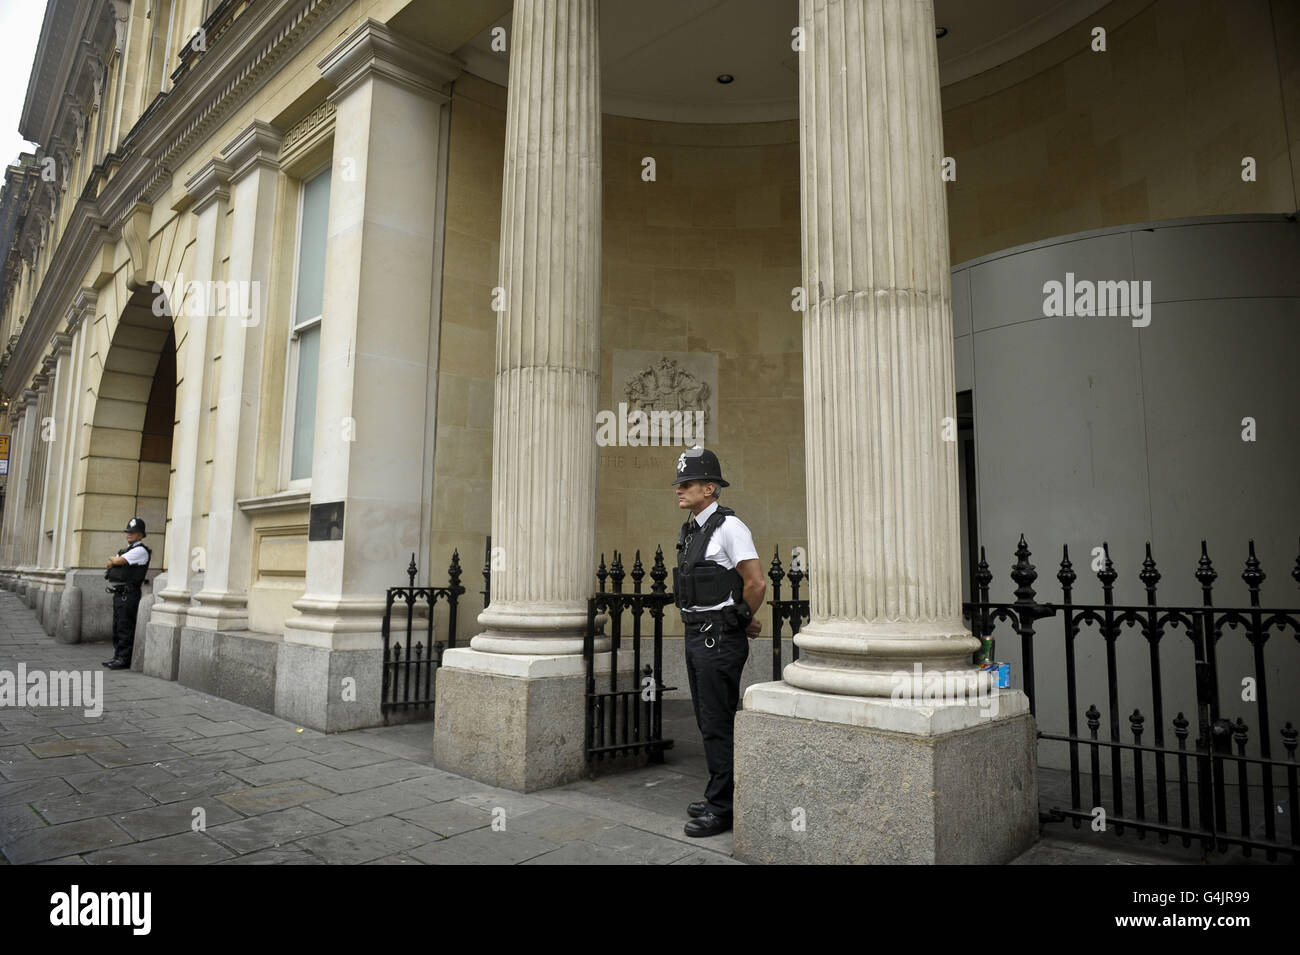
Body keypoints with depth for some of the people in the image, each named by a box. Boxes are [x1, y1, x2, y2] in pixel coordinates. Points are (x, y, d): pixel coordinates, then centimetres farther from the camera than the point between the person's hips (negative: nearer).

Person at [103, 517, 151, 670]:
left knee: (125, 627, -8)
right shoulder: (125, 550, 22)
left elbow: (118, 561, -15)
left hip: (129, 593, -10)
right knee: (117, 627, 14)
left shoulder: (140, 550, -8)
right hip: (118, 593, 10)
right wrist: (115, 561, -5)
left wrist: (113, 559, 4)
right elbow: (110, 564, 15)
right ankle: (118, 656, 21)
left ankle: (124, 659, -5)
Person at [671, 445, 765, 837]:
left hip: (719, 639, -9)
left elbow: (756, 584, -18)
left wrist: (744, 622, -3)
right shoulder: (688, 531, 13)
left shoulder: (728, 526, -15)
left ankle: (723, 808, 9)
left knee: (718, 724, -2)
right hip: (696, 635, 9)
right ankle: (718, 797, 29)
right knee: (708, 722, 16)